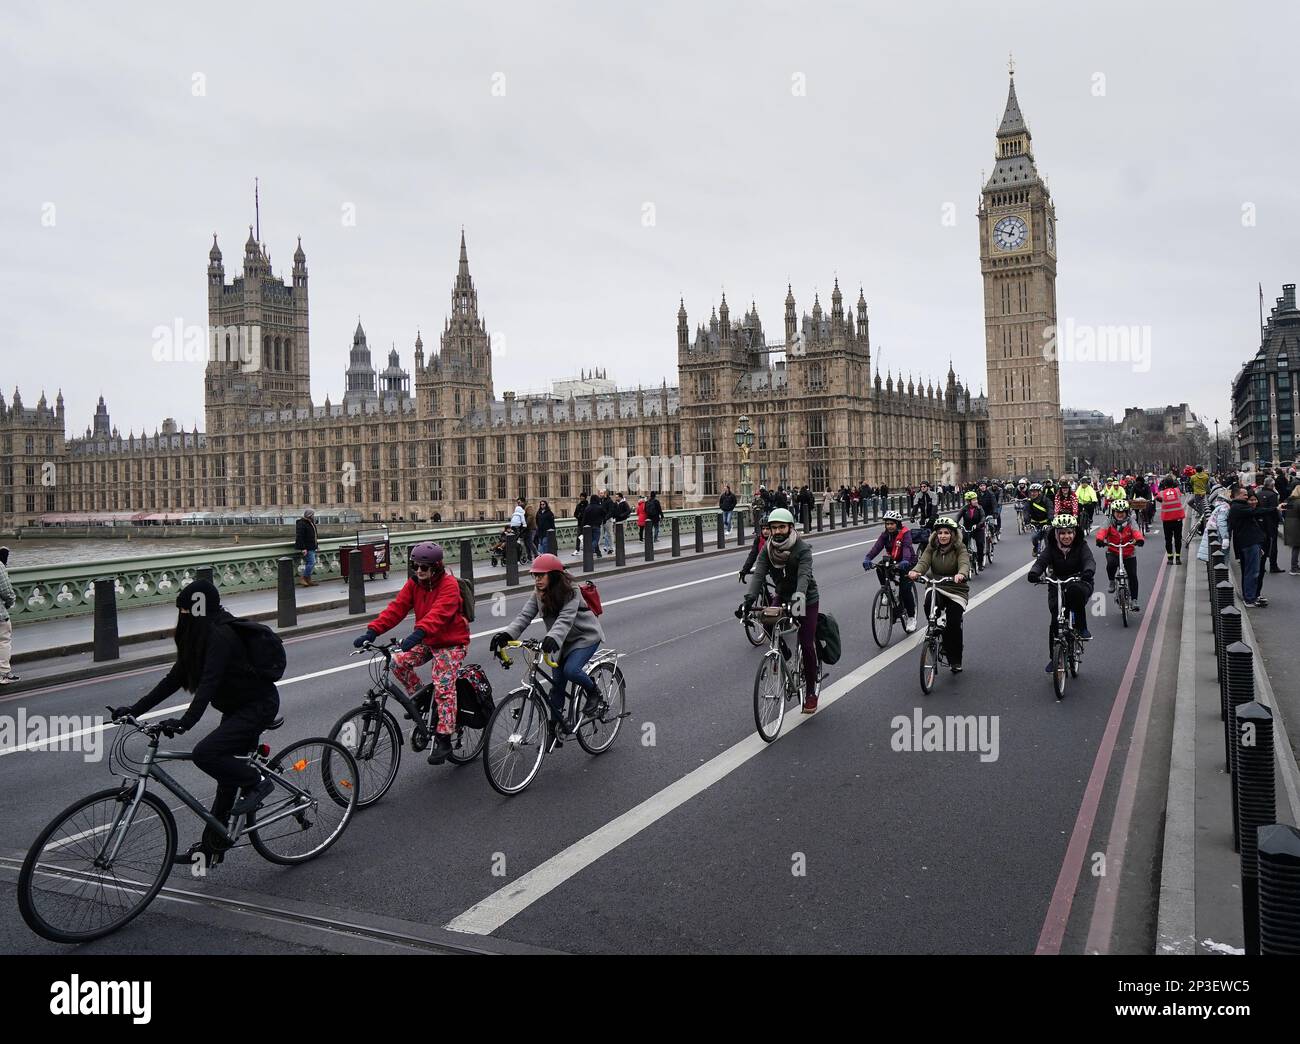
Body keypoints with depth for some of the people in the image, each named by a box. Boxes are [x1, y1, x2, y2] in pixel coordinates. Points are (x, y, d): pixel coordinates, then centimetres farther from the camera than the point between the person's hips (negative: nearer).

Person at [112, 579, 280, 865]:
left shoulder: (221, 635, -22)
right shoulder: (199, 636, 7)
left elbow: (209, 681, -33)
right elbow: (174, 679, 8)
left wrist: (185, 722, -41)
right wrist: (134, 710, 3)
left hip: (259, 705, -9)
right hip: (237, 708, 9)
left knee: (205, 754, -24)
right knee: (227, 778, 13)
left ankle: (256, 783, -4)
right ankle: (211, 848, 21)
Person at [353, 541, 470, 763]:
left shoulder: (449, 585, -21)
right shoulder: (414, 584, -1)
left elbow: (438, 613, -37)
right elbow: (397, 608, -9)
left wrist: (418, 634, -53)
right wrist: (372, 631, -23)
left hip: (451, 642, -7)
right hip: (428, 641, 7)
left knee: (443, 687, -16)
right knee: (399, 662, -13)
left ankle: (443, 740, -9)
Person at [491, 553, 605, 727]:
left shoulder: (571, 591, -24)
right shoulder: (538, 594, -6)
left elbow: (566, 618, -38)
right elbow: (525, 616, -17)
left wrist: (553, 638, -57)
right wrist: (507, 634, -35)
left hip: (586, 636, -6)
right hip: (565, 641, 6)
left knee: (570, 671, -26)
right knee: (557, 684, 3)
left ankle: (593, 692, 2)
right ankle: (556, 723, 16)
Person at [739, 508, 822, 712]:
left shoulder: (803, 548, -20)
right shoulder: (767, 549, -7)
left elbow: (804, 575, -33)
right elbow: (758, 574, -19)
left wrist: (797, 598, -51)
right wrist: (749, 599, -35)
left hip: (806, 600, -4)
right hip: (782, 597, 4)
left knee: (806, 644, -8)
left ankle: (811, 692, 5)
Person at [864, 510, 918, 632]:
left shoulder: (905, 533, -19)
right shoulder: (885, 535, -6)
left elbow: (907, 548, -35)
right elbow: (877, 546, -21)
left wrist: (905, 561, -55)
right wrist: (868, 558, -40)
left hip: (908, 561, -5)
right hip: (892, 560, 5)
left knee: (905, 588, -17)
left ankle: (911, 617, -3)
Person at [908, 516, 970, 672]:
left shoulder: (960, 548, -7)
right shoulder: (931, 548, 1)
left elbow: (964, 564, -25)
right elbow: (923, 562, -15)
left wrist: (961, 574, -50)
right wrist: (915, 571, -39)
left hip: (956, 589, -2)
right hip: (935, 586, 2)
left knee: (953, 624, -13)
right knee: (928, 604, -32)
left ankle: (955, 661, 5)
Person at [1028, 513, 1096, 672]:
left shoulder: (1081, 546, -6)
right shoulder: (1051, 548, -3)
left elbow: (1089, 560, -22)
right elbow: (1041, 562, -16)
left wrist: (1088, 571, -47)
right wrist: (1033, 573, -40)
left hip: (1078, 583, -1)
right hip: (1057, 587, 2)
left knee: (1076, 591, -38)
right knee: (1056, 621, -10)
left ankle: (1082, 628, -20)